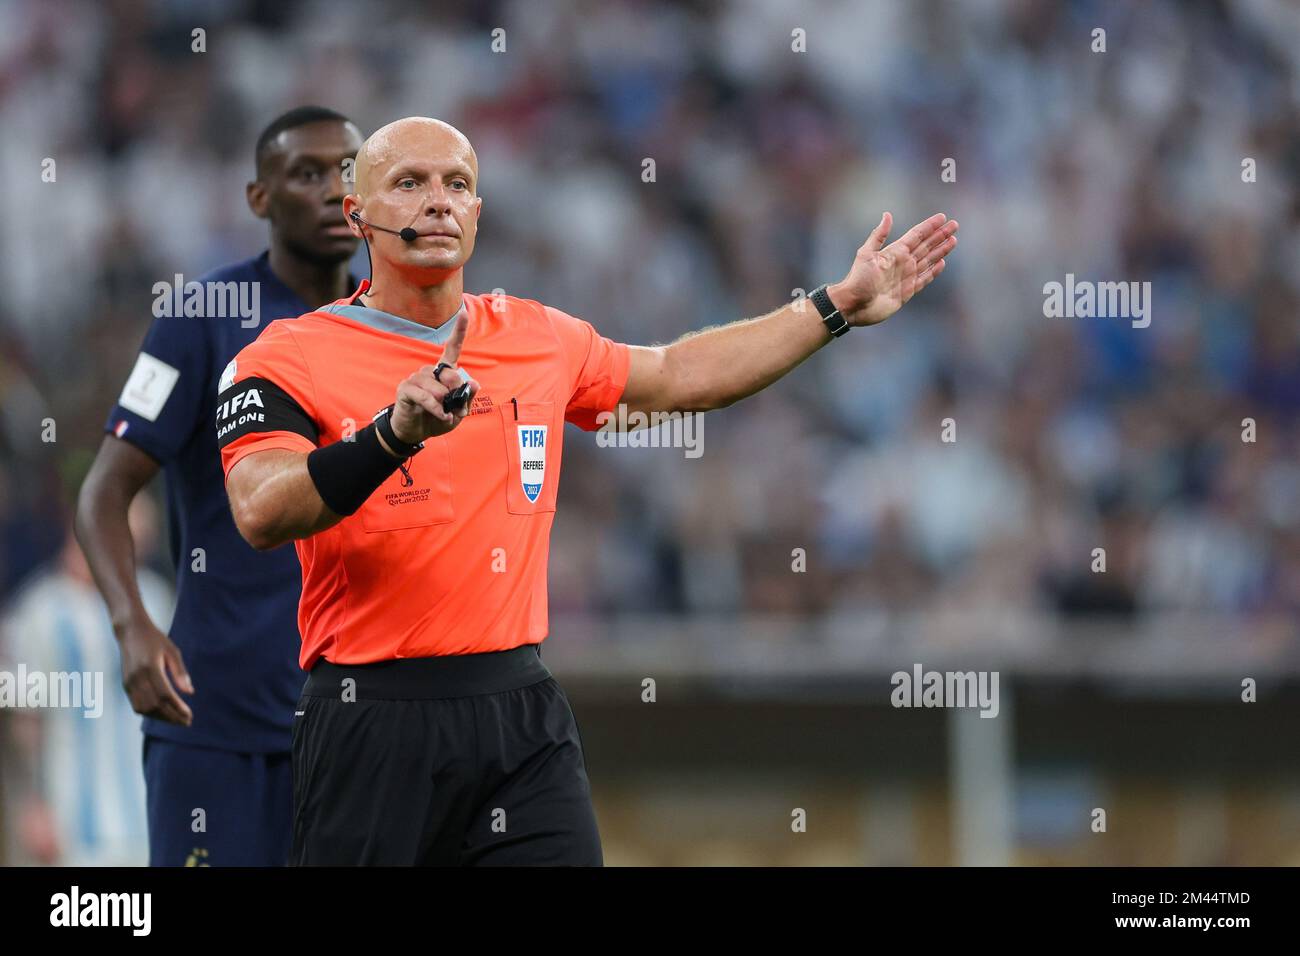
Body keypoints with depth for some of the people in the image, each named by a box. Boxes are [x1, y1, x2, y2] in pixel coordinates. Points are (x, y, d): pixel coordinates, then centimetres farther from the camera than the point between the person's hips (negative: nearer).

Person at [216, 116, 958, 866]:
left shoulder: (541, 338, 13)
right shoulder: (294, 356, -4)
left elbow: (680, 376, 29)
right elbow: (261, 515, -20)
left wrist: (841, 307, 28)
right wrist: (395, 434, -35)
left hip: (526, 718, 4)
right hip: (371, 721, -4)